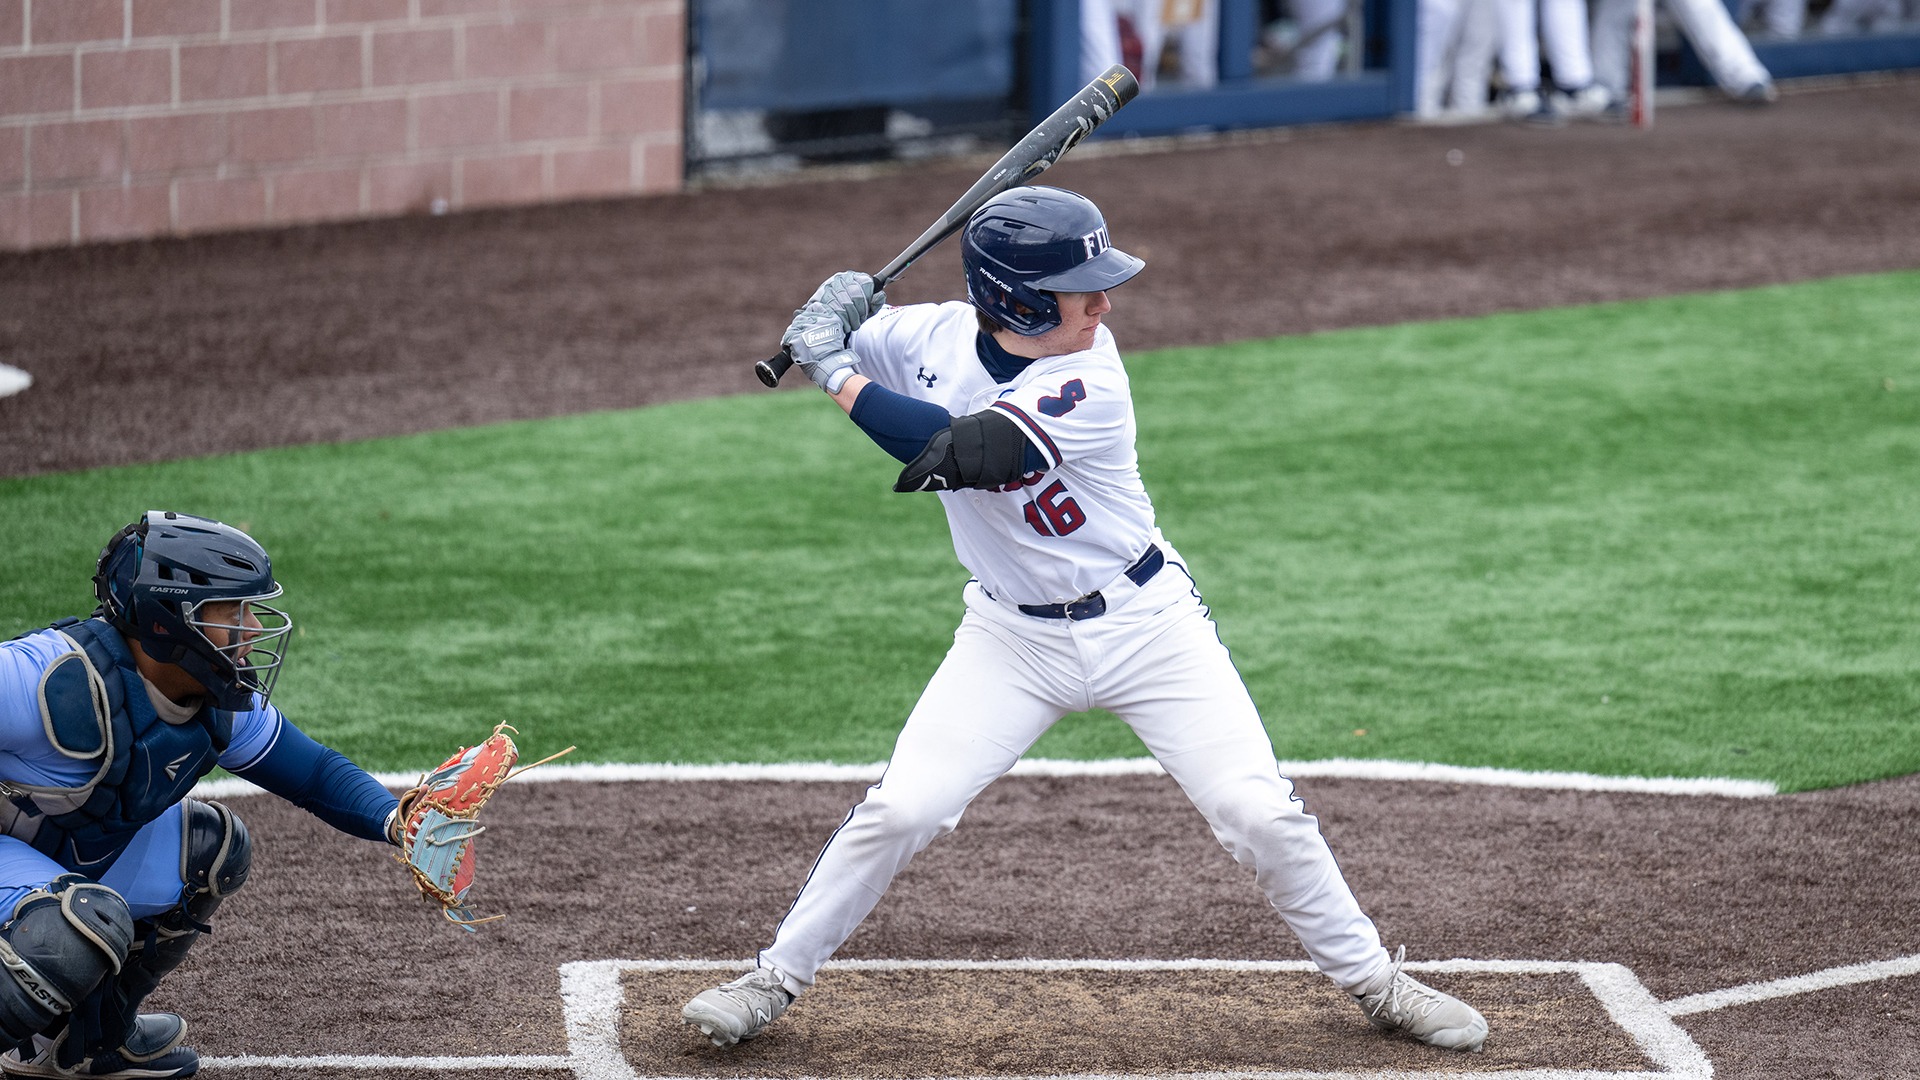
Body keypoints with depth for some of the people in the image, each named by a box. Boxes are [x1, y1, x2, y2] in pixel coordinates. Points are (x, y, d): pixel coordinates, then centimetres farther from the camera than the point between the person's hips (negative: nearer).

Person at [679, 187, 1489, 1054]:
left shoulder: (1089, 386, -25)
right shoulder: (933, 338, -11)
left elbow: (951, 450, -36)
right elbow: (816, 346, 2)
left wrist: (837, 373, -31)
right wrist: (831, 321, -21)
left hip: (1145, 624, -2)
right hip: (1014, 638, 3)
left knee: (1260, 815, -7)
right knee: (900, 810, -9)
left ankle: (1373, 980, 13)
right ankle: (774, 979, 8)